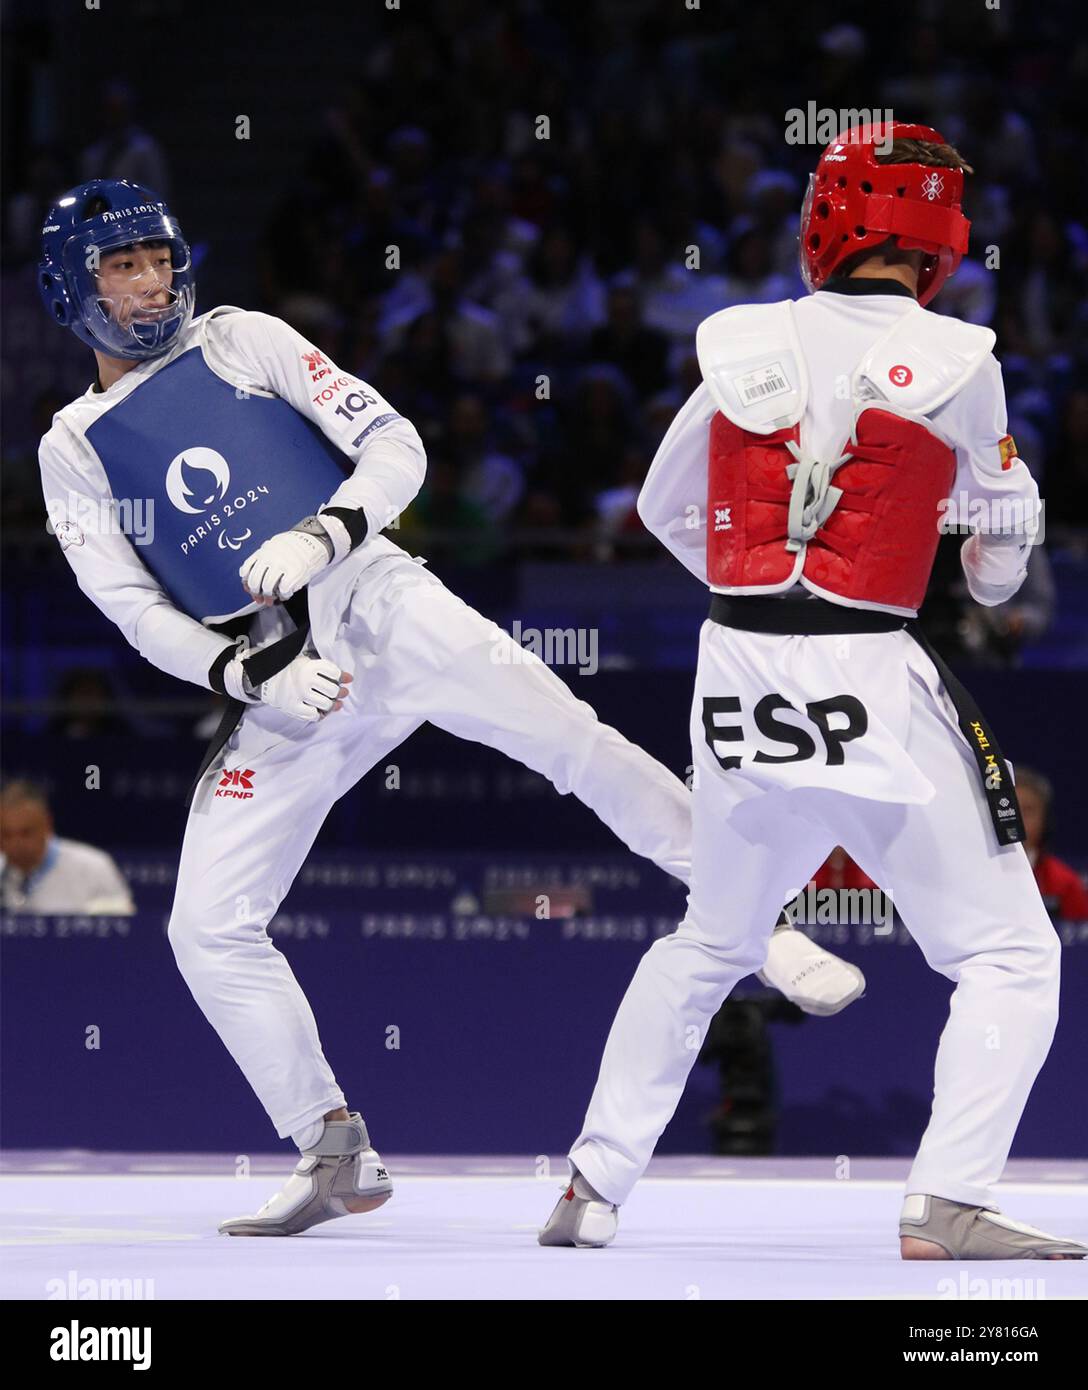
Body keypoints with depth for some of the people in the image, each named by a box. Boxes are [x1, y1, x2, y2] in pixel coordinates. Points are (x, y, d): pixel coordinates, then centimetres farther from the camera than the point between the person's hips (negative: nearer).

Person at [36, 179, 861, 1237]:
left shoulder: (242, 343, 8)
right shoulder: (73, 451, 10)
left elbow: (395, 447, 2)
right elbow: (138, 611, 2)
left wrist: (323, 533, -17)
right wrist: (247, 677, -14)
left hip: (378, 605, -2)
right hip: (273, 676, 2)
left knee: (571, 740, -22)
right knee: (207, 930, -6)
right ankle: (336, 1159, 5)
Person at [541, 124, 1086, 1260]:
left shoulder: (744, 346, 5)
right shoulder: (955, 360, -5)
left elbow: (667, 508, 17)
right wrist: (990, 583, 33)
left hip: (737, 669, 5)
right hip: (871, 690, -5)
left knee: (709, 945, 24)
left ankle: (594, 1188, 22)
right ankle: (947, 1206, -9)